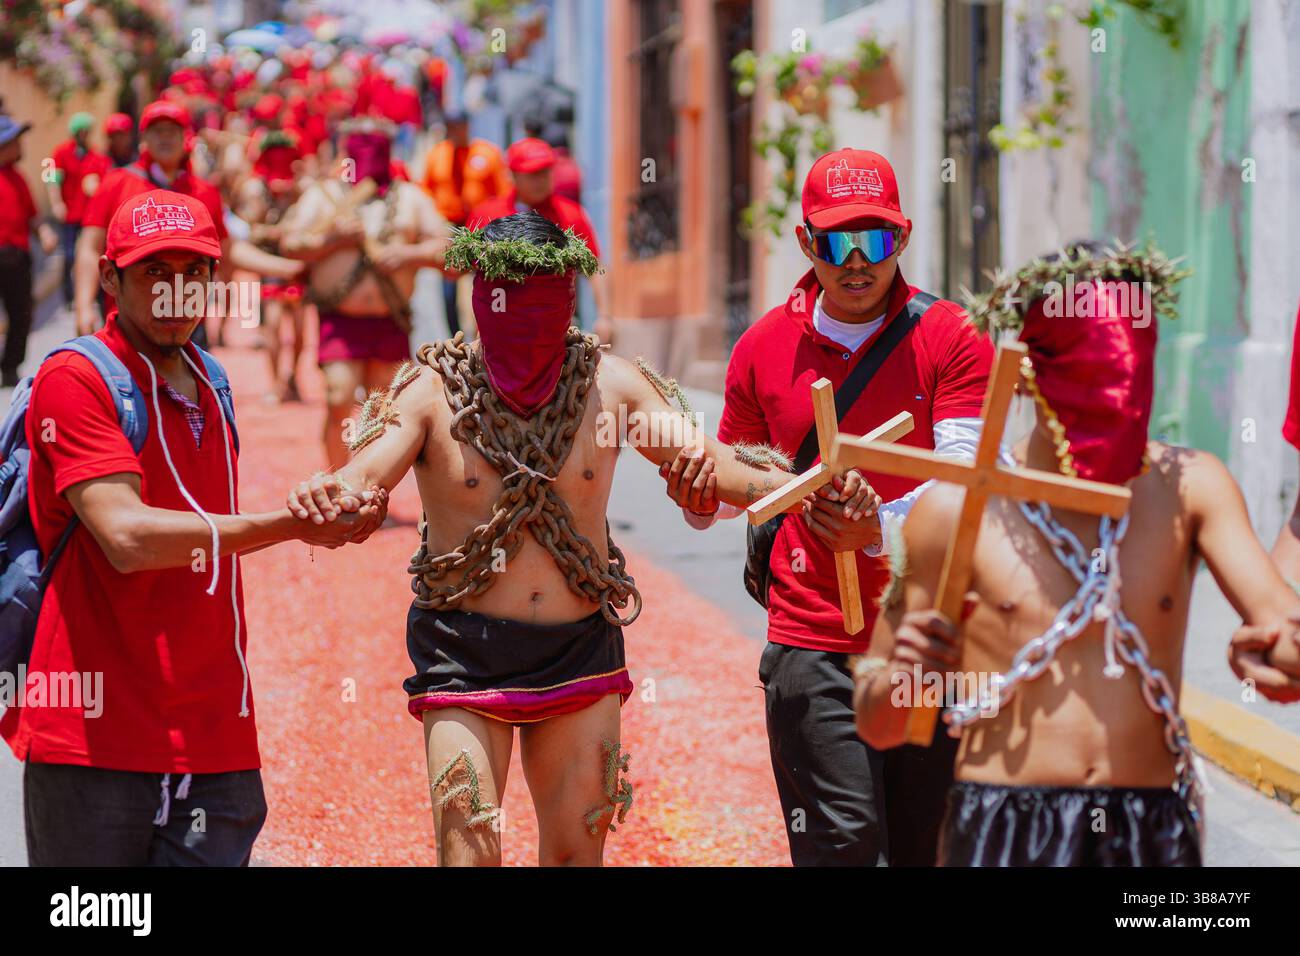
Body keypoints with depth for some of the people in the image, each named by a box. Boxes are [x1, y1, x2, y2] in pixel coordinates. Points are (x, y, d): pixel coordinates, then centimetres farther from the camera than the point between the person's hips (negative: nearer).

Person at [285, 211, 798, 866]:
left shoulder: (609, 385, 0)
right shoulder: (433, 391, -6)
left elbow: (706, 463, -6)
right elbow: (366, 473, -19)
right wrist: (325, 493, -44)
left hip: (580, 651, 3)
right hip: (464, 655, -3)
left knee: (577, 849, 10)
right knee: (468, 852, -10)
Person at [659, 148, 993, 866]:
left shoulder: (951, 341, -2)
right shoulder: (765, 347, 7)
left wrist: (881, 529, -31)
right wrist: (700, 498, -3)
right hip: (812, 644, 1)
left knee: (928, 849, 6)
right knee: (844, 848, -11)